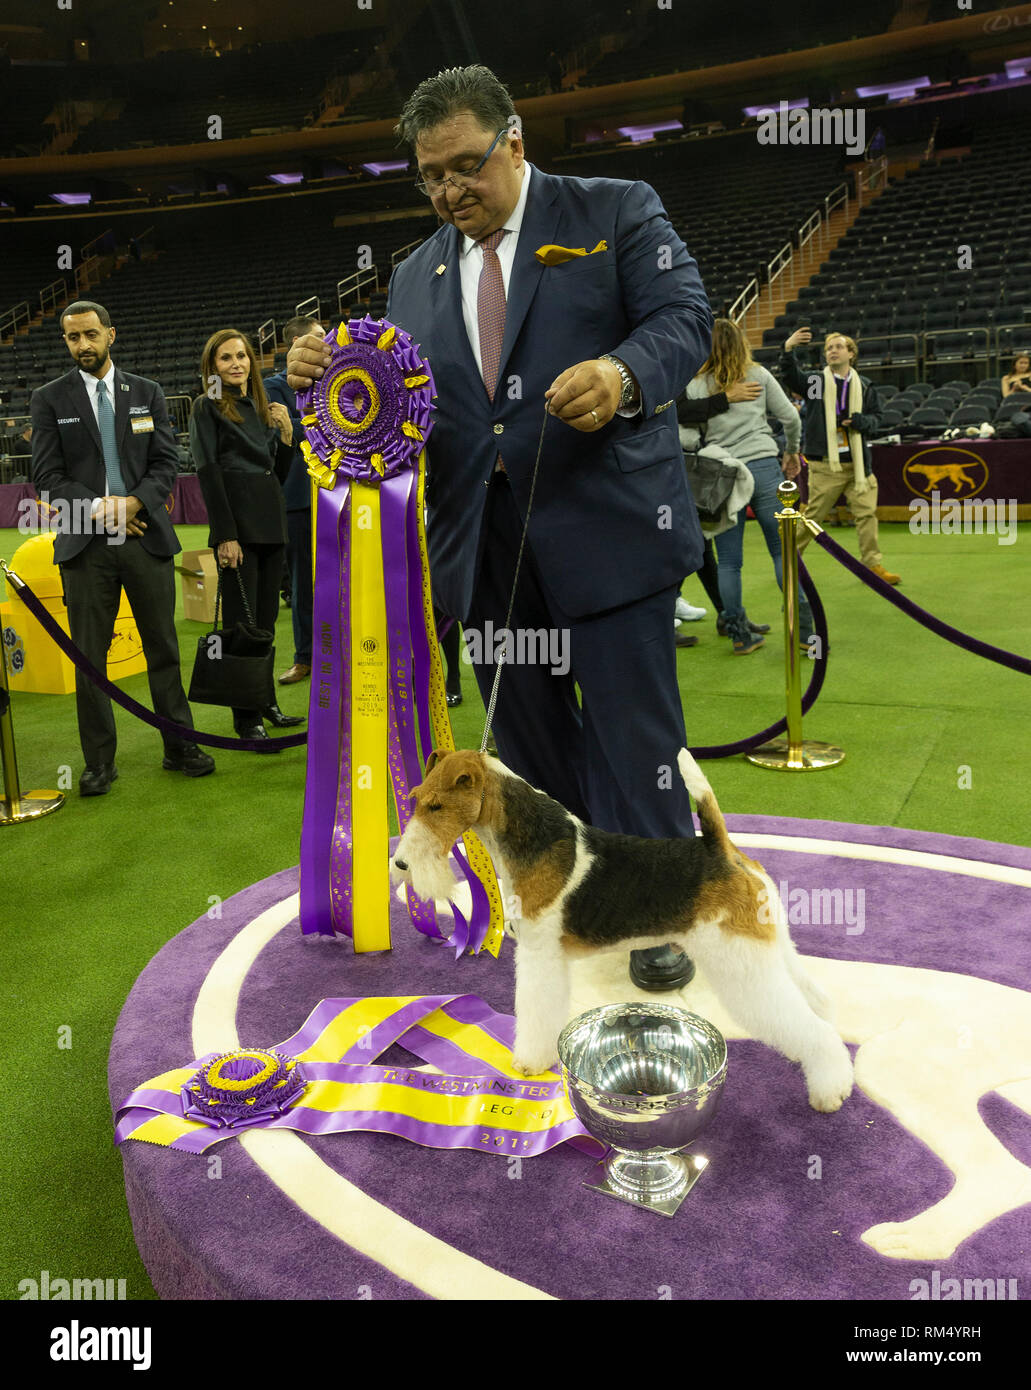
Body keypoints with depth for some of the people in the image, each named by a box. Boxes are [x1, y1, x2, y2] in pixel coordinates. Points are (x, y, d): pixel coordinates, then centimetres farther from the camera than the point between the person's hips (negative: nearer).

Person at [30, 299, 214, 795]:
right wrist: (98, 507, -14)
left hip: (146, 536, 1)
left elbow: (165, 464, 4)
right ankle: (99, 762, 12)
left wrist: (132, 503, -13)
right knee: (89, 656, 2)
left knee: (163, 647, 6)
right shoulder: (49, 399, 6)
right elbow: (47, 476, 0)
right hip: (85, 542, -1)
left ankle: (179, 746, 17)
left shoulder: (148, 394, 10)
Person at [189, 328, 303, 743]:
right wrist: (225, 535, -17)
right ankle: (246, 716, 3)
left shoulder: (262, 408, 18)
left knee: (266, 617, 10)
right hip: (236, 522, -6)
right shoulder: (207, 407, 0)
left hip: (270, 522, 6)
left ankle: (265, 702, 20)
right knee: (241, 619, -3)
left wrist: (286, 433, 2)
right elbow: (208, 473, -9)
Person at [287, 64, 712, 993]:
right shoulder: (418, 276, 18)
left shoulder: (616, 212, 6)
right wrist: (329, 376, -9)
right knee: (528, 737, 13)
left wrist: (624, 374, -27)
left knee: (631, 727, 0)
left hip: (606, 527, -4)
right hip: (485, 545, 5)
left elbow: (685, 314, -6)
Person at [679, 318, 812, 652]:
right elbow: (791, 418, 9)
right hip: (764, 467, 0)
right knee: (783, 550, 6)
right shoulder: (759, 375, 7)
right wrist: (791, 452, 24)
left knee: (728, 561, 7)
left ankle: (739, 634, 11)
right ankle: (803, 629, 4)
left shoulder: (697, 385, 5)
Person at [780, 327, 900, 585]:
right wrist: (788, 349, -32)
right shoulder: (815, 381, 2)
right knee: (813, 515, 1)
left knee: (866, 512, 1)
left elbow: (875, 418, 14)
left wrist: (861, 421, -10)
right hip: (825, 462, -3)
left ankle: (873, 565, 10)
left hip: (857, 460, 3)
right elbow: (790, 376, -14)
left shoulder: (865, 386, 11)